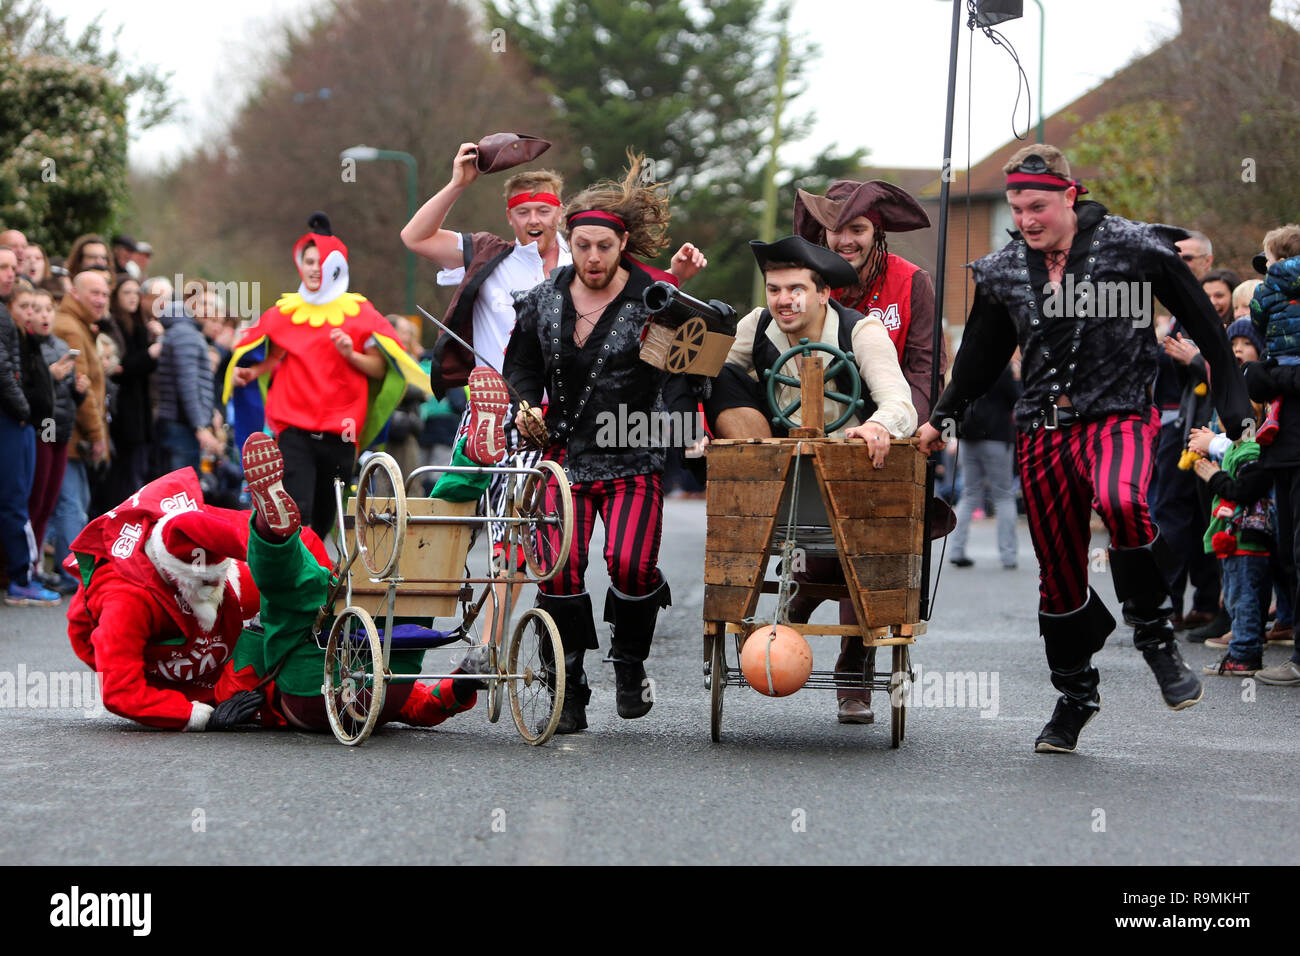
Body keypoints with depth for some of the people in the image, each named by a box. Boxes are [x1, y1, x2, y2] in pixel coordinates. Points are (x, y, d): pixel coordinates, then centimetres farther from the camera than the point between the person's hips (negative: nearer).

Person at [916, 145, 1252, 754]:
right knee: (1059, 572, 4)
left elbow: (1206, 330, 2)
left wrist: (1236, 414, 1)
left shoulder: (1134, 248, -5)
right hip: (1043, 428, 4)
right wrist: (943, 418, 25)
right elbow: (981, 356, 24)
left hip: (1118, 414, -4)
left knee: (1120, 501, -36)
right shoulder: (1003, 272, 7)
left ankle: (1155, 632, -16)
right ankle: (1075, 695, 24)